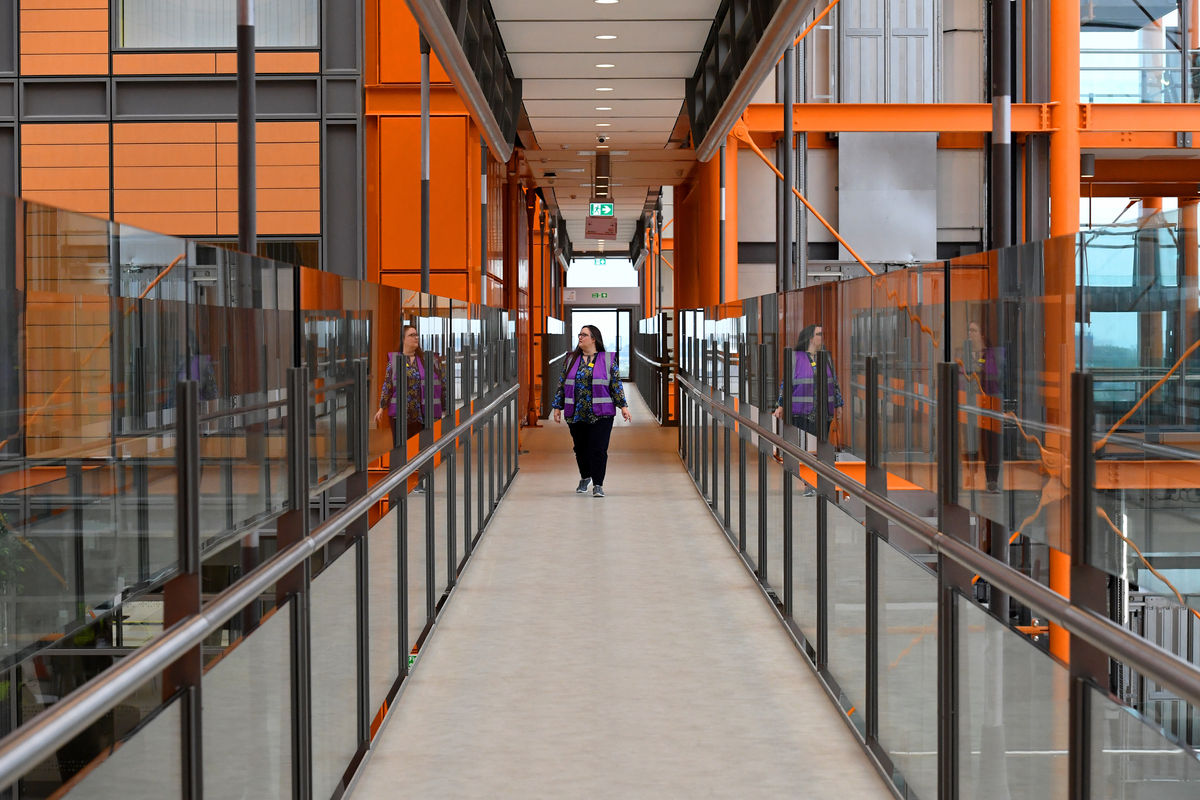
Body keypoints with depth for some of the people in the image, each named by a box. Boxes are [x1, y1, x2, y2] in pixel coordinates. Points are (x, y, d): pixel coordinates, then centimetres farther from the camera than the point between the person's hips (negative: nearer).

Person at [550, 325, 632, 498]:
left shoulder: (608, 360, 3)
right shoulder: (571, 359, 10)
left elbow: (616, 384, 3)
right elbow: (562, 384, 12)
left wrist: (623, 406, -2)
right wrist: (558, 407, 8)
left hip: (600, 414, -3)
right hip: (576, 414, 3)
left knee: (598, 449, -8)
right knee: (580, 448, 11)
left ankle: (598, 485, -2)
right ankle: (585, 477, 33)